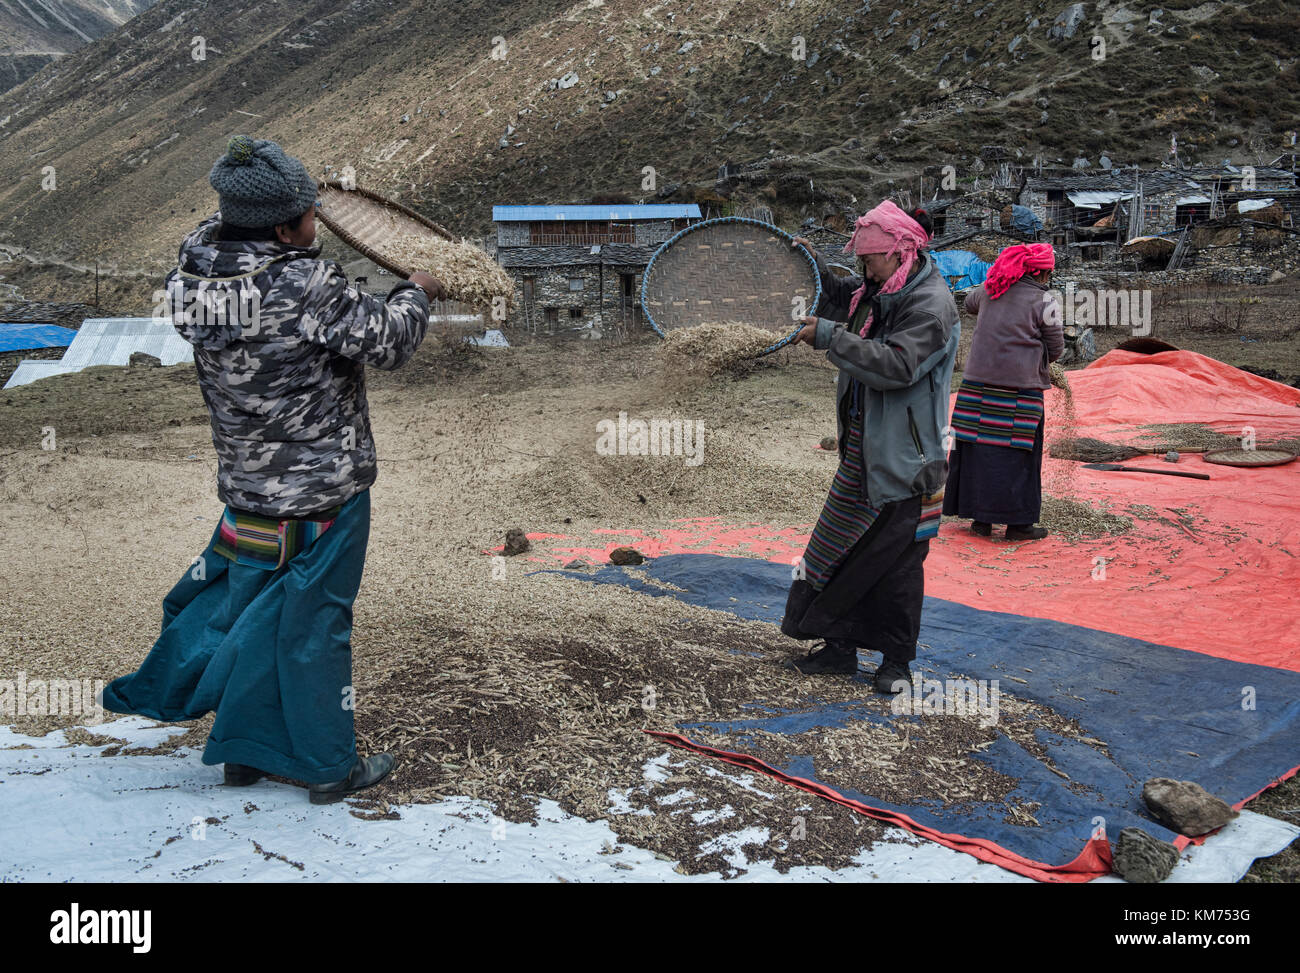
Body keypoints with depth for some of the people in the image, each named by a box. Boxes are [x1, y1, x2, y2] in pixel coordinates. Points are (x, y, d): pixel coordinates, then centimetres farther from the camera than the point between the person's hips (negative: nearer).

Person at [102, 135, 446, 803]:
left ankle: (244, 749, 34)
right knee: (312, 624, 6)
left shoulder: (194, 271, -5)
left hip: (247, 488, 6)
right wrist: (416, 293, 2)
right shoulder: (309, 286, -24)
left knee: (247, 612, 19)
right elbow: (383, 342, -13)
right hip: (322, 492, -6)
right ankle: (329, 766, 22)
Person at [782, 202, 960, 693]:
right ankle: (839, 646, 25)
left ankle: (897, 658, 17)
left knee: (897, 560, 2)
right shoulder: (878, 292, 9)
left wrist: (829, 336, -25)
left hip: (905, 459, -8)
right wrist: (810, 261, 9)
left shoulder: (932, 306, -17)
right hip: (863, 448, 9)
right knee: (841, 546, 13)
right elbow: (836, 297, 27)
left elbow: (896, 366, -28)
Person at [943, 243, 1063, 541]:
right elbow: (1056, 347, 1)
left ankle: (980, 517, 14)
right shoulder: (1043, 301, -6)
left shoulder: (990, 291, 8)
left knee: (977, 446, 9)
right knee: (1017, 452, 2)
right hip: (1020, 384, -5)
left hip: (978, 380, 5)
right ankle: (1017, 522, 7)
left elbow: (970, 304, 31)